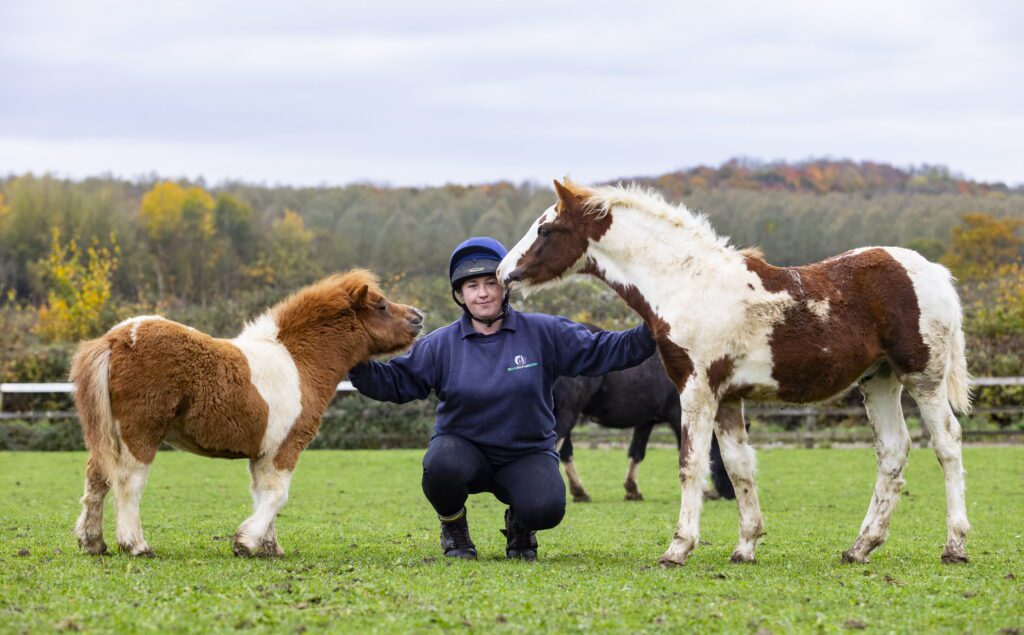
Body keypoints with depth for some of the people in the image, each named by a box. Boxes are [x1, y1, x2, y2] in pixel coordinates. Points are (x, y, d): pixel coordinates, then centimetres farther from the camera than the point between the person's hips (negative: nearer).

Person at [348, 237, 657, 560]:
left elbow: (600, 351, -1)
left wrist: (650, 335, -13)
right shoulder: (441, 345, -1)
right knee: (441, 467, -36)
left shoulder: (543, 333, -1)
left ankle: (519, 525, 12)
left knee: (545, 509, -30)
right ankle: (453, 526, 1)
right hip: (462, 448, 0)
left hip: (527, 454, 0)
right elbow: (396, 380, -2)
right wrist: (356, 365, -19)